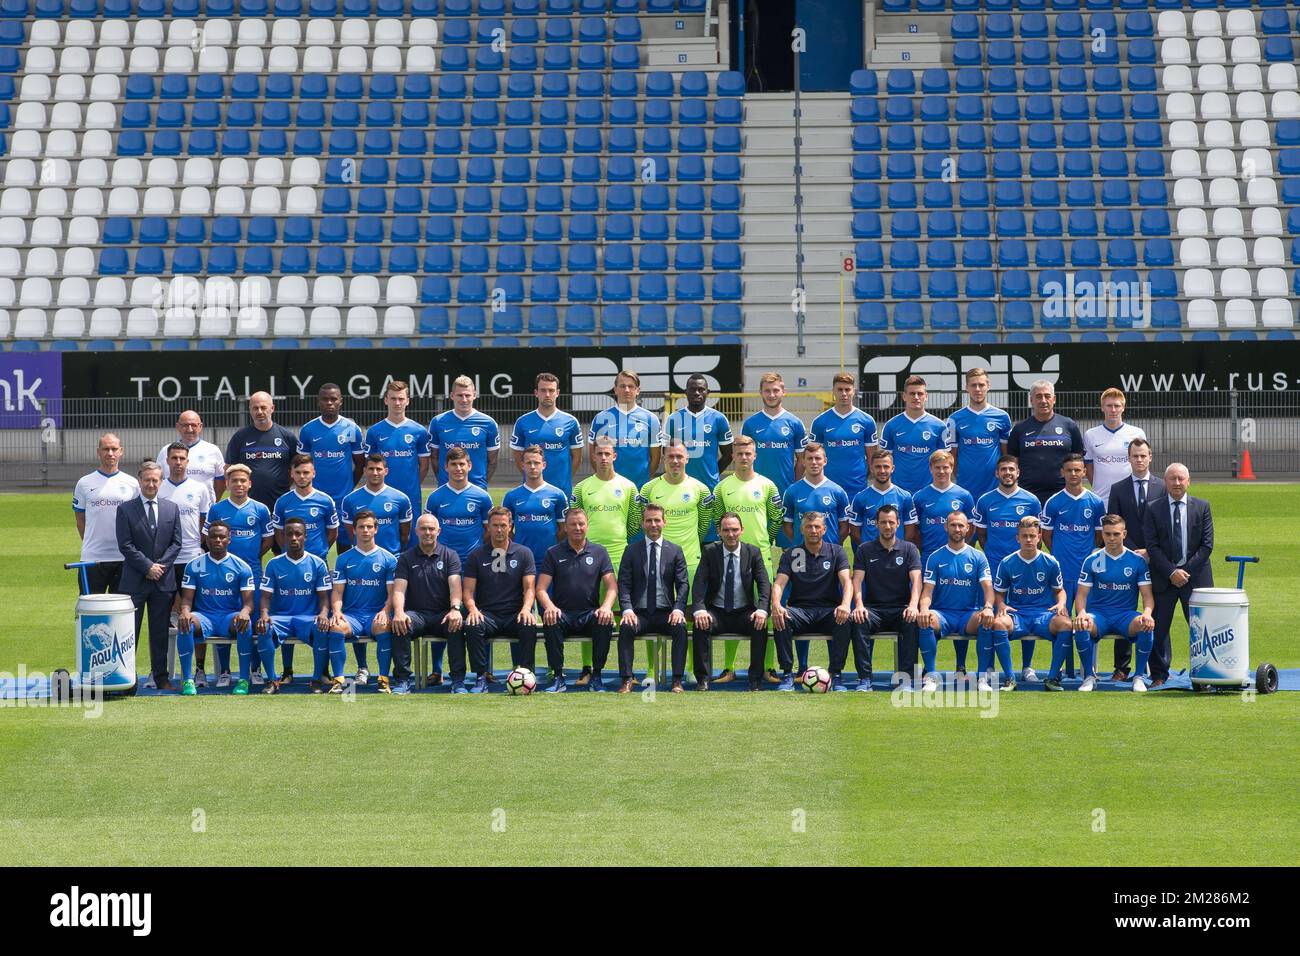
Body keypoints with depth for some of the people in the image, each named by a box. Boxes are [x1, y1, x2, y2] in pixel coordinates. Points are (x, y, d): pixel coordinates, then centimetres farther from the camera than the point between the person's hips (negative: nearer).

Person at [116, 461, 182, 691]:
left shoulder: (172, 509, 9)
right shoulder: (125, 510, 0)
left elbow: (176, 543, 7)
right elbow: (125, 545, -6)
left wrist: (161, 565, -7)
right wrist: (148, 566, -12)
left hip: (163, 580, 3)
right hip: (134, 581, -3)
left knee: (160, 633, 7)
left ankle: (161, 677, 12)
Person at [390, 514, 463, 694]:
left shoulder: (449, 556, 9)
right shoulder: (406, 558, 10)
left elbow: (455, 585, -7)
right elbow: (399, 589, -2)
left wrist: (455, 609, -28)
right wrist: (398, 612, -24)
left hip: (443, 614, 0)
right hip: (416, 613, 0)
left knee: (458, 625, -34)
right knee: (399, 626, -33)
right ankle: (402, 680, -28)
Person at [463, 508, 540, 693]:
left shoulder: (523, 553, 10)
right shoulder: (476, 555, 9)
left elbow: (529, 587, 3)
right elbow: (468, 590, 4)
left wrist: (526, 608, -19)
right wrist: (472, 608, -18)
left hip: (515, 614, 0)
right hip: (487, 614, 0)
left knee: (529, 627, -34)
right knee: (472, 626, -33)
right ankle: (481, 678, -25)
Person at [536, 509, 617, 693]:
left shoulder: (599, 552, 11)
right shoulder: (554, 554, 8)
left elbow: (612, 586, 3)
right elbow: (541, 589, 0)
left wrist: (606, 607, -19)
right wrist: (550, 607, -22)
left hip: (590, 613, 0)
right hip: (562, 613, 0)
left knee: (605, 622, -33)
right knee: (551, 622, -34)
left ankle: (596, 676, -20)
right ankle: (558, 677, -25)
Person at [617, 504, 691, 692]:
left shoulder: (675, 551, 10)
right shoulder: (632, 551, 9)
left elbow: (683, 584, 3)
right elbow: (623, 584, 3)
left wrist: (678, 609, -15)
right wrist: (627, 609, -14)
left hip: (666, 613, 0)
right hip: (639, 613, 0)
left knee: (680, 627, -31)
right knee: (626, 627, -31)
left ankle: (678, 680, -28)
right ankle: (626, 679, -29)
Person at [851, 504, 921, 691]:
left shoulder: (909, 549, 8)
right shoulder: (865, 550, 9)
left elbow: (916, 580, -5)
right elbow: (857, 579, -1)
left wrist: (913, 605, -25)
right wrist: (859, 605, -21)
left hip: (901, 608, 0)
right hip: (873, 608, 0)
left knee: (913, 621, -34)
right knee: (858, 621, -33)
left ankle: (906, 675, -30)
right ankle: (864, 678, -31)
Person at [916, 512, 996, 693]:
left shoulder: (978, 557, 8)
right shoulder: (936, 557, 8)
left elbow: (988, 586, -3)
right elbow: (927, 590, 0)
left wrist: (988, 607, -26)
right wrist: (924, 609, -23)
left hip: (969, 614, 0)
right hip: (942, 613, 0)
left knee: (987, 620, -34)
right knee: (925, 620, -35)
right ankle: (930, 676, -23)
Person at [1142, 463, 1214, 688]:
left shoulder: (1202, 507, 5)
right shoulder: (1153, 509, 3)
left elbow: (1207, 544, 1)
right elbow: (1152, 546, -3)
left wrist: (1187, 570, -8)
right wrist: (1171, 572, -12)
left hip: (1195, 576, 0)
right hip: (1163, 577, 0)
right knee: (1159, 627, 0)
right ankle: (1159, 675, 7)